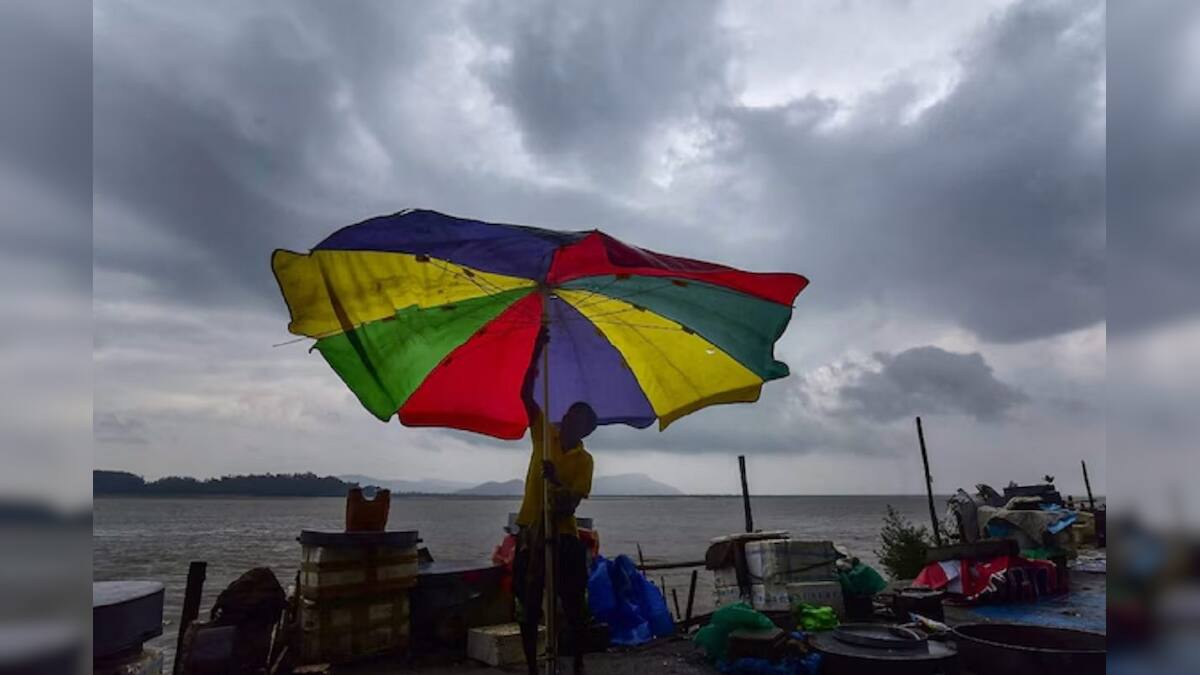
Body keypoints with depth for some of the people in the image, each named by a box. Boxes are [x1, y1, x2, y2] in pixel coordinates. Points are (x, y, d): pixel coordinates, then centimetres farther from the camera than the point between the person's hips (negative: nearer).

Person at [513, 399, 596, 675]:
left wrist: (555, 480, -28)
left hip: (564, 536, -2)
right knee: (529, 607, 8)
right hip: (530, 532, 2)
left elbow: (571, 504, -12)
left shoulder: (584, 460, -3)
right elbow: (526, 397, -6)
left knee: (574, 607, 8)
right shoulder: (544, 433, 4)